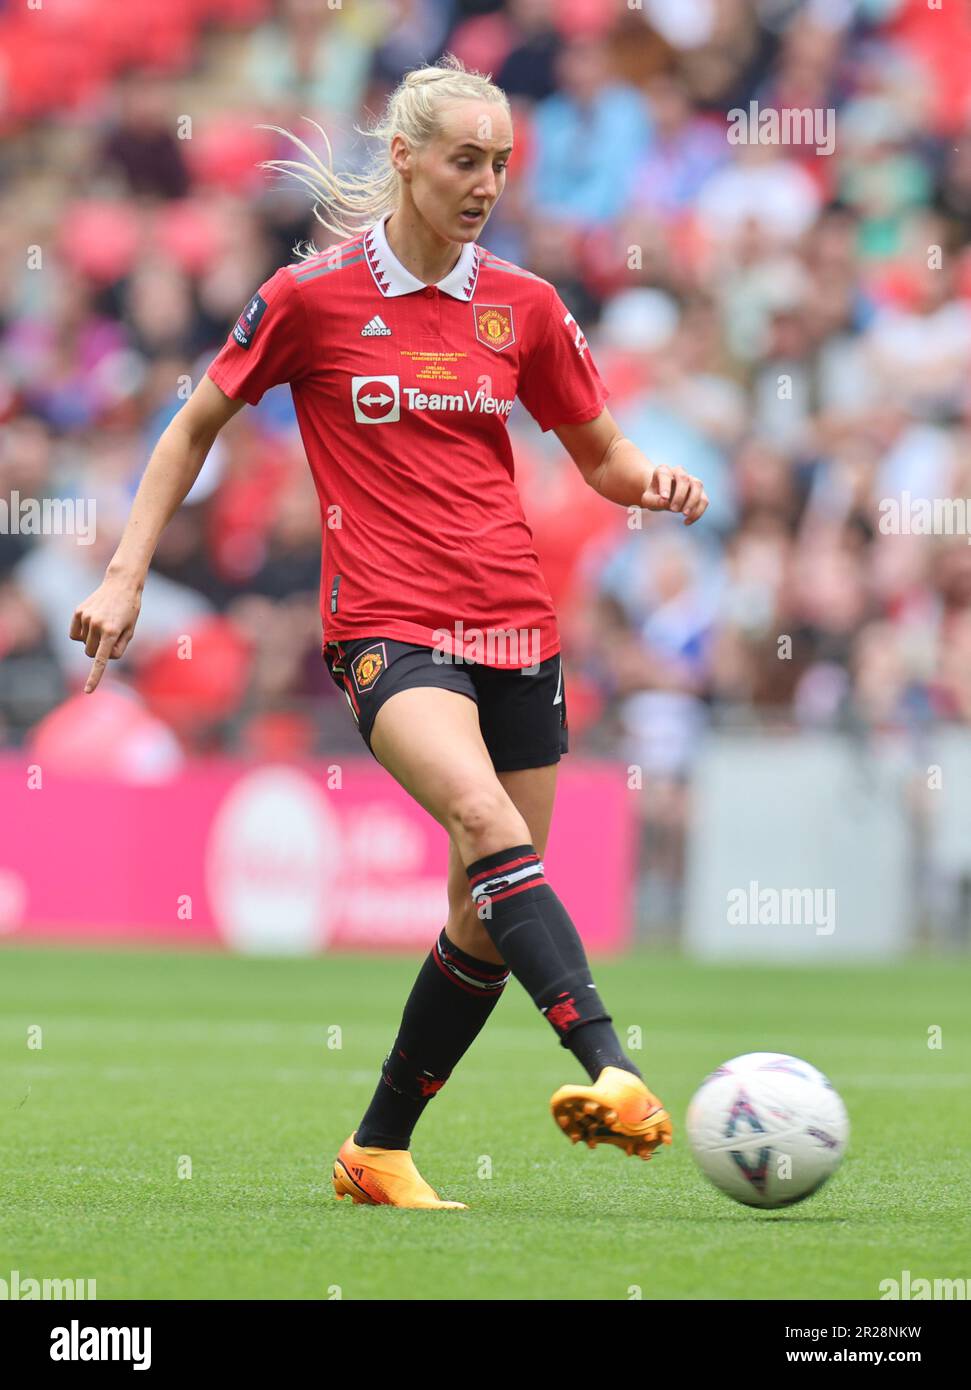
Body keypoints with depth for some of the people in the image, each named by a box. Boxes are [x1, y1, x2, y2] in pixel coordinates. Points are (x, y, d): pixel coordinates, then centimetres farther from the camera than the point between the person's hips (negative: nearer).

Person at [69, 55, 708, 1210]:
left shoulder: (522, 305, 8)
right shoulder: (311, 296, -2)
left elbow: (600, 455, 18)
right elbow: (196, 424, 9)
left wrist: (653, 484, -4)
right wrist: (125, 575, 4)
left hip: (514, 628, 5)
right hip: (387, 628, -5)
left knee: (488, 920, 5)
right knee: (490, 824, -31)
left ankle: (379, 1151, 21)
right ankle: (610, 1068, -46)